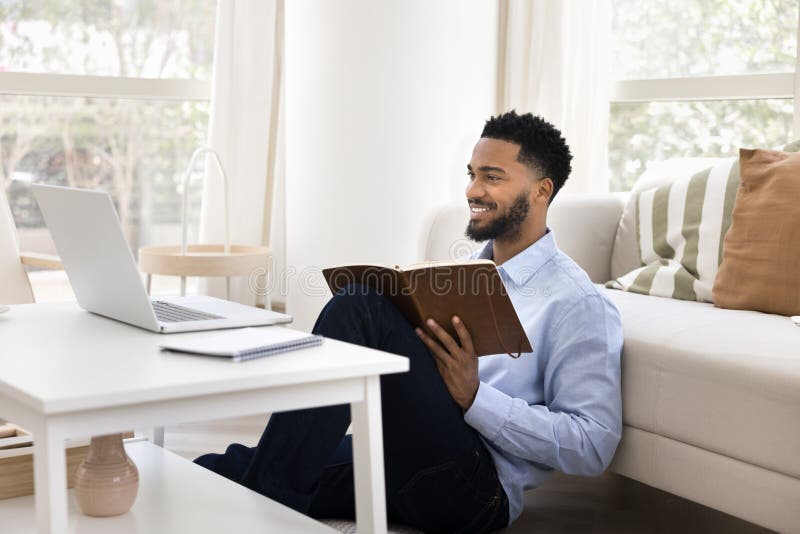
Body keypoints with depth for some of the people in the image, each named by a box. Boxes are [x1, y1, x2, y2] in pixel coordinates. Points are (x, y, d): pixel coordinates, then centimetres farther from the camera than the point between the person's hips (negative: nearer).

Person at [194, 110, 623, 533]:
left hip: (474, 491, -6)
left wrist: (474, 396, -18)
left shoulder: (578, 303, -3)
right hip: (397, 464, 7)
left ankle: (269, 489, -20)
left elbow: (594, 446, -11)